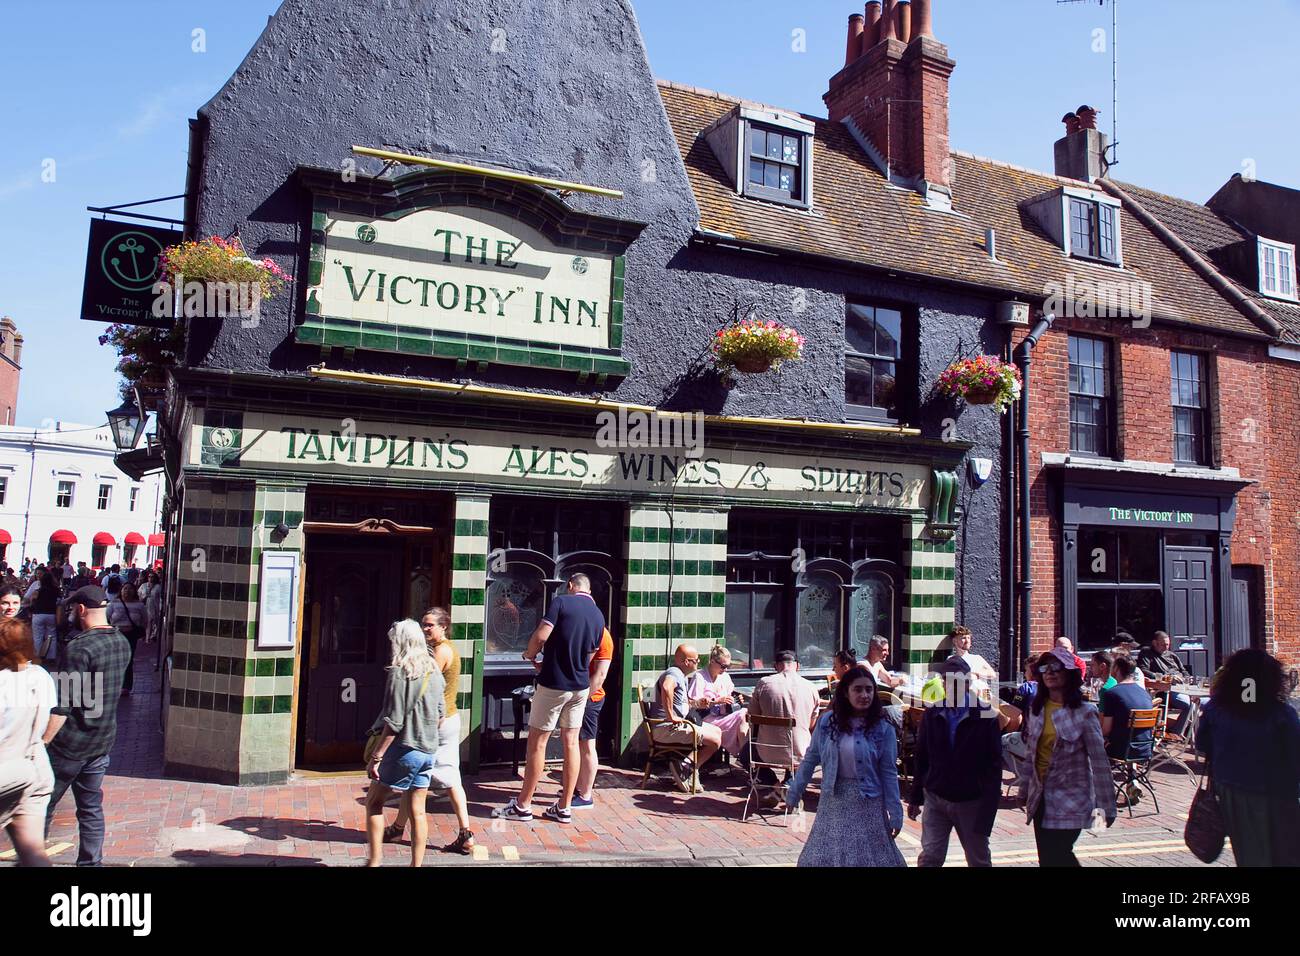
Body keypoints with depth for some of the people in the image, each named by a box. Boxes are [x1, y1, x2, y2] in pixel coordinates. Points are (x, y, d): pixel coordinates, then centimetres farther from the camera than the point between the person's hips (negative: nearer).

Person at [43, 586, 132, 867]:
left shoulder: (79, 648, -19)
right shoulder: (122, 643, 4)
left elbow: (61, 705, -20)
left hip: (70, 743, -7)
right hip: (103, 741, 7)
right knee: (91, 809, 14)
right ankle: (91, 862, 18)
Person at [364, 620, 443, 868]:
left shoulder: (400, 673, -14)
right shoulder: (434, 670, 8)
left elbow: (394, 722, -17)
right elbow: (439, 714, 15)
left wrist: (376, 757, -13)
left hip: (403, 748, -6)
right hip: (428, 750, 7)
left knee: (374, 801, 9)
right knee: (417, 811, 10)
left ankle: (375, 860, 7)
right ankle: (416, 864, 12)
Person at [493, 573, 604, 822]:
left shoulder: (562, 602, -11)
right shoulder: (599, 616, 7)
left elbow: (541, 636, -19)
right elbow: (589, 656, 13)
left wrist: (530, 654, 3)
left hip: (554, 684, -5)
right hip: (581, 687, 6)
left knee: (537, 743, 4)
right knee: (571, 743, 9)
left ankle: (523, 806, 12)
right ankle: (564, 808, 13)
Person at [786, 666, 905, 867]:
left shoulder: (883, 729, -7)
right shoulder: (827, 721, -4)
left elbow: (889, 773, -4)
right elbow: (810, 759, 4)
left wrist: (895, 814, -4)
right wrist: (794, 793, 7)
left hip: (867, 805, -2)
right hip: (833, 801, 2)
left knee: (868, 857, 4)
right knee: (825, 857, 9)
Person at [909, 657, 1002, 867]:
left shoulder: (985, 716, -8)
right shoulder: (933, 714, 1)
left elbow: (994, 765, -9)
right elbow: (921, 758, 7)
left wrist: (988, 809, -13)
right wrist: (916, 798, 8)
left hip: (970, 801, -1)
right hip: (935, 797, 2)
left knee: (979, 860, 13)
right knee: (929, 857, -4)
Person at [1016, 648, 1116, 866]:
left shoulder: (1084, 712, -11)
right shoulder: (1037, 708, 5)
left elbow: (1099, 760, -11)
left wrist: (1106, 806, -12)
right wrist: (1024, 790, 12)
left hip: (1070, 799, -5)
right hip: (1041, 797, 5)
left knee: (1055, 858, -7)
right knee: (1047, 857, 10)